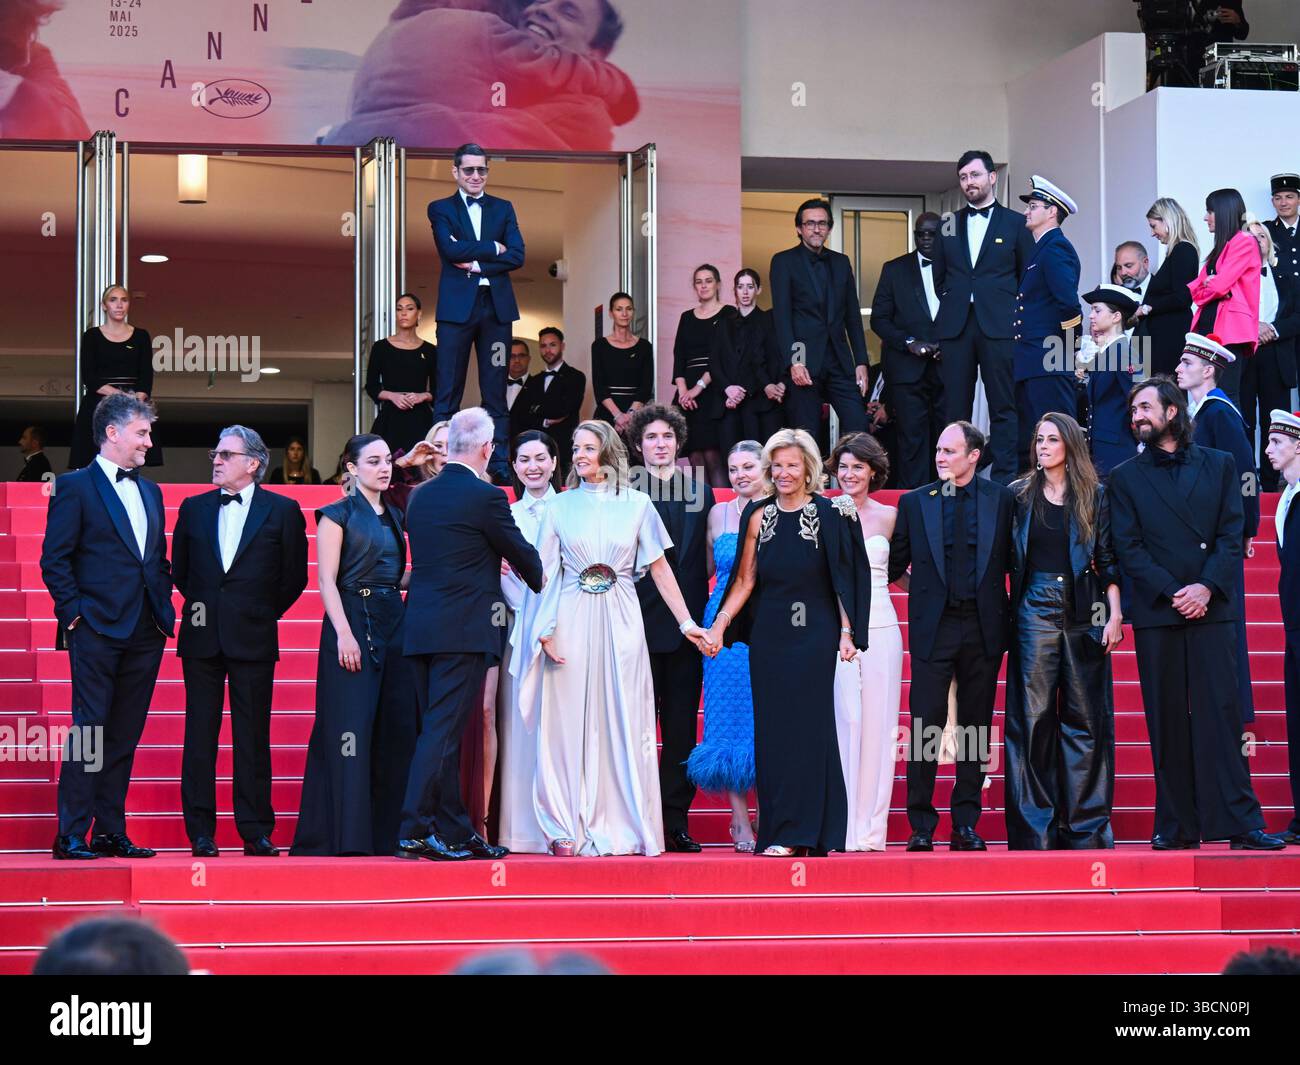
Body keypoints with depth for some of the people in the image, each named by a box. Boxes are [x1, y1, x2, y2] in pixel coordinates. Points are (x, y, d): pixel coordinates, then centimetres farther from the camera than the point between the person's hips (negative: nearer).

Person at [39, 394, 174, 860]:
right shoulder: (75, 486, -2)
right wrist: (74, 612, -12)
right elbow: (54, 559, -7)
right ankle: (71, 835, -4)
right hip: (97, 630, -6)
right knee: (88, 732, -7)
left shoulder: (149, 491, 18)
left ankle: (111, 831, 13)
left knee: (124, 737, 8)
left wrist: (165, 609, 10)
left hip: (145, 634, 6)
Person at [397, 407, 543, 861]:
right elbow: (522, 554, 1)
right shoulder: (485, 497, -10)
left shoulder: (421, 495, 11)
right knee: (443, 731, -7)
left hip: (421, 627, 7)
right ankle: (414, 831, -11)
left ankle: (455, 832, 15)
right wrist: (545, 586, 22)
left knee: (442, 731, 10)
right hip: (464, 631, -7)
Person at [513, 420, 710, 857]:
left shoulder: (636, 504, 7)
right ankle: (569, 828, 1)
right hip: (572, 621, 0)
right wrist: (545, 630, -7)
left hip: (620, 623, 0)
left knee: (624, 722, 0)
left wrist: (686, 622, 2)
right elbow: (546, 573, 4)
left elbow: (660, 569, 7)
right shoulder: (560, 506, 7)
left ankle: (625, 828, 4)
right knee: (570, 722, -2)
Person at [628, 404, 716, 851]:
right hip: (640, 624, -3)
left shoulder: (700, 492, 12)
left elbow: (707, 559, 11)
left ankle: (676, 819, 9)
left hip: (686, 625, 3)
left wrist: (701, 614, 1)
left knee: (682, 726, 5)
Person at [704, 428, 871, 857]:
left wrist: (847, 632, -7)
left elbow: (844, 578, -2)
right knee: (772, 728, 3)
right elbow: (745, 579, 8)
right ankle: (777, 830, 8)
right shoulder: (758, 516, 8)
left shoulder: (829, 515, -2)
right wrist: (719, 624, -2)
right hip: (768, 633, 4)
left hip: (813, 633, -4)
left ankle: (801, 831, -1)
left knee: (807, 723, -4)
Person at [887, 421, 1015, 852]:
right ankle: (921, 825, 1)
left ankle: (966, 823, 12)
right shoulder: (914, 502, 5)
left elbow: (1013, 558, 7)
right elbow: (895, 564, 9)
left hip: (984, 626, 1)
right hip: (933, 625, -1)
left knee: (976, 727, 5)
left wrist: (1011, 611, -1)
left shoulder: (1001, 499, 4)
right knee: (925, 726, -5)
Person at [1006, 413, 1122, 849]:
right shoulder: (1020, 495, 8)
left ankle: (1086, 822, 6)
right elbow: (1006, 558, 7)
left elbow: (1108, 560, 4)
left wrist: (1114, 615, -4)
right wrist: (1004, 614, -2)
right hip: (1034, 612, 0)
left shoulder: (1094, 496, 7)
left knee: (1086, 718, 1)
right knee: (1032, 717, -2)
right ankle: (1034, 824, 0)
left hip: (1083, 613, 0)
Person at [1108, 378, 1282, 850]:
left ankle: (1241, 822, -8)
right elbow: (1128, 547, 2)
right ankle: (1176, 825, 4)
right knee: (1166, 720, 1)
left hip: (1211, 608, 0)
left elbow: (1232, 534, 3)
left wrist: (1207, 587, -12)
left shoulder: (1219, 465, 10)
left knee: (1220, 713, -6)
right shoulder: (1125, 477, 9)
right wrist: (1172, 593, -10)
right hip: (1156, 615, 1)